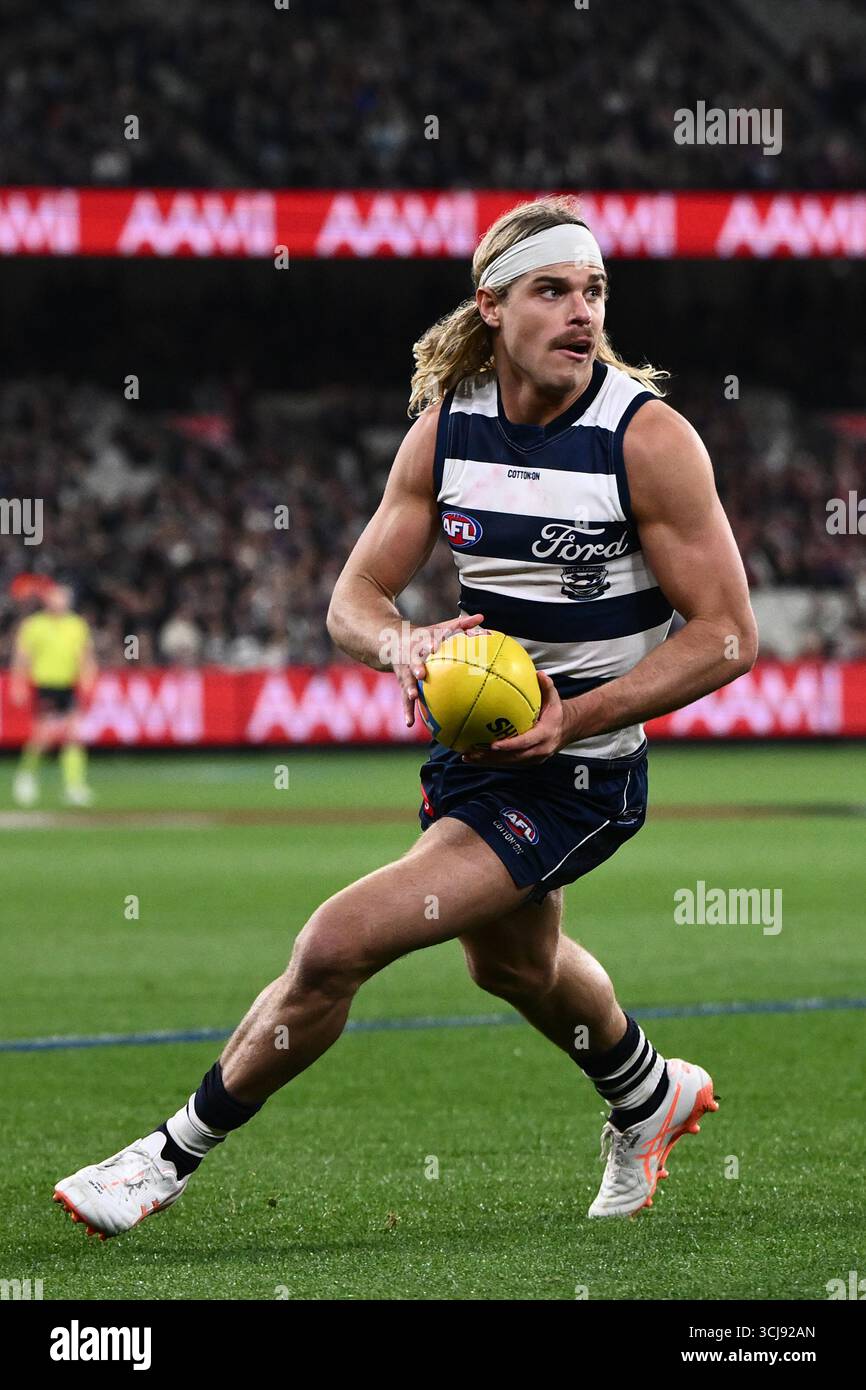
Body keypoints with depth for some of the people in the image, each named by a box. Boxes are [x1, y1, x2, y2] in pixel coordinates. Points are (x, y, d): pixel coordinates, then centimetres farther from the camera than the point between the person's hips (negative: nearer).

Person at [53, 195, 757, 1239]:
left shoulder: (647, 436, -20)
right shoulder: (446, 423, -5)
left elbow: (727, 635, -17)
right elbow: (353, 599, -1)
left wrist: (575, 716, -25)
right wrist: (403, 645, -25)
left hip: (575, 775, -7)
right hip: (472, 742, 7)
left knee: (338, 944, -18)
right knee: (512, 963, 32)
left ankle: (176, 1154, 1)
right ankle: (647, 1097, 63)